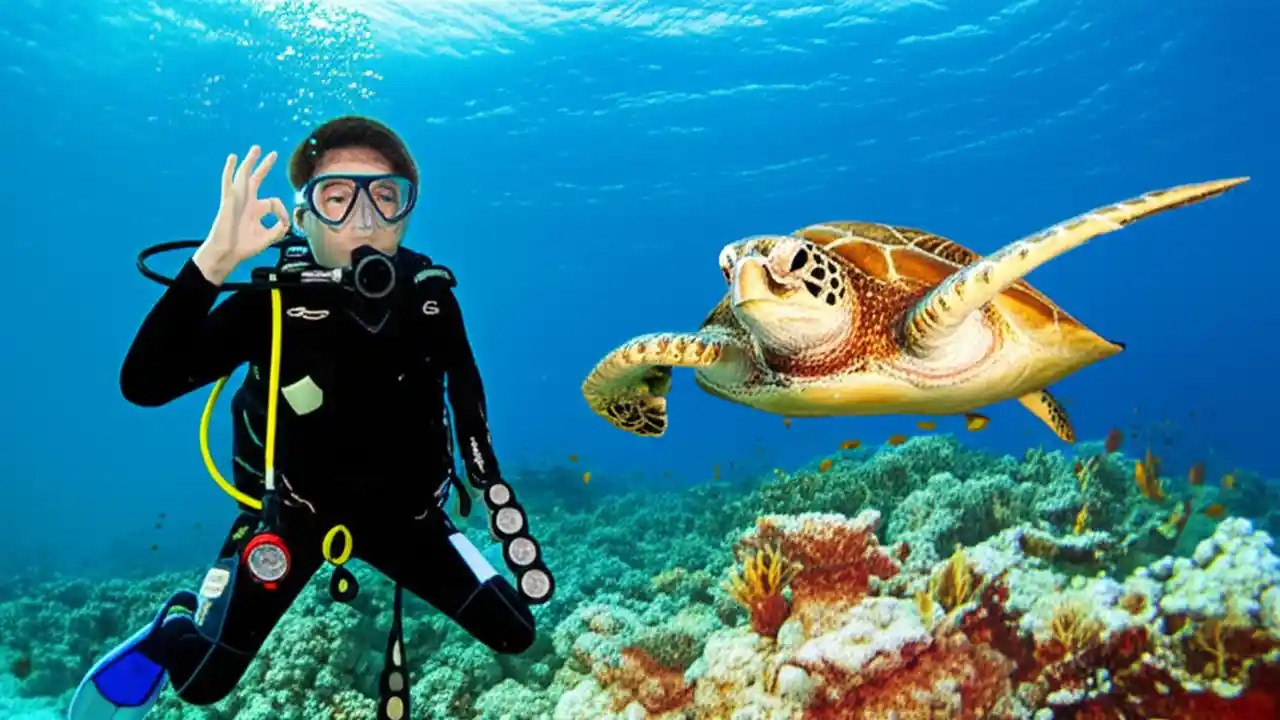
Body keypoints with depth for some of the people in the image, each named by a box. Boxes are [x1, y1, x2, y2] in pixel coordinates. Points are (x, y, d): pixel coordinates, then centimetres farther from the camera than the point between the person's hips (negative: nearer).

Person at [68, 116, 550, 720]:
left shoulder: (431, 295, -16)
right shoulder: (273, 301, -25)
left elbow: (464, 384, 4)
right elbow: (143, 386, -37)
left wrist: (490, 484, 6)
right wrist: (212, 261, -46)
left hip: (405, 511, 3)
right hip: (295, 511, -2)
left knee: (515, 635, 4)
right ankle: (173, 626, 36)